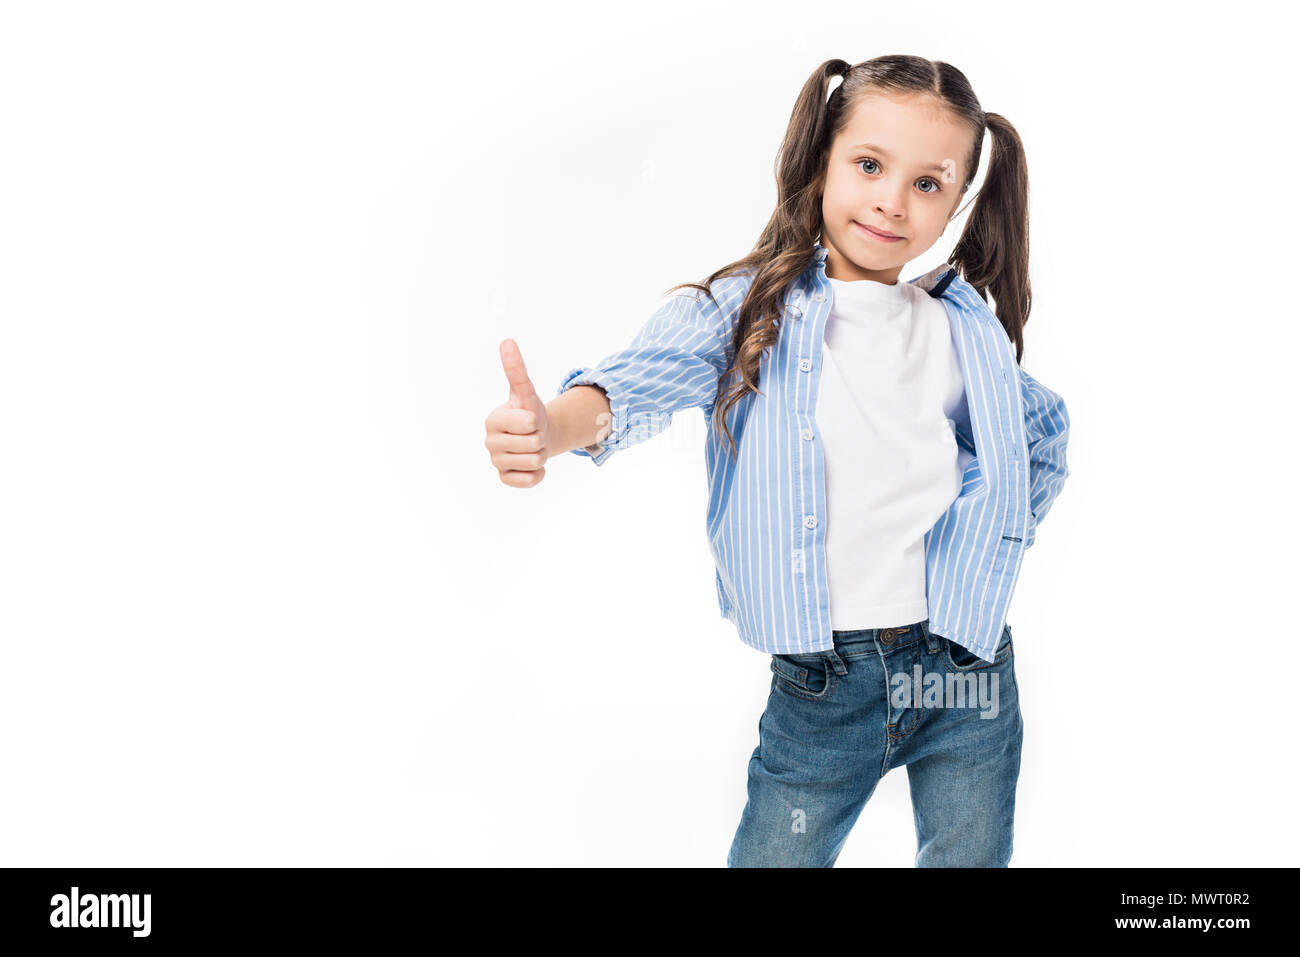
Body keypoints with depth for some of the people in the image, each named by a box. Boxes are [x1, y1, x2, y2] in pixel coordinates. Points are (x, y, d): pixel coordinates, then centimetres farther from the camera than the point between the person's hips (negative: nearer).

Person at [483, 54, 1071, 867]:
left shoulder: (968, 330, 5)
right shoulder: (747, 311, -5)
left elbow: (1046, 434, 23)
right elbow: (646, 378, -25)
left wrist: (994, 545, 9)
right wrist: (553, 425, -46)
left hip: (967, 675, 3)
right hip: (821, 686, -2)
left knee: (971, 858, 15)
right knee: (773, 858, 7)